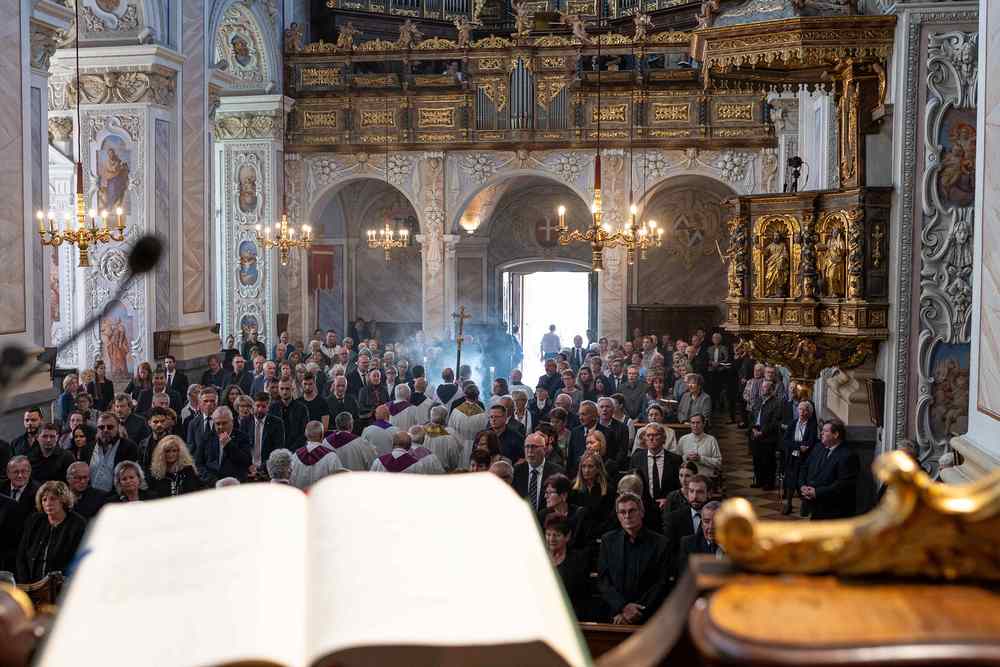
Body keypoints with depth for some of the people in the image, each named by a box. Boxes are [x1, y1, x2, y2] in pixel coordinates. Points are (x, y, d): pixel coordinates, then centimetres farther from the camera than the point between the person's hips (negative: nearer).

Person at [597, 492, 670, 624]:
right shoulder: (608, 540, 10)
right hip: (614, 616, 1)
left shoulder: (659, 543, 4)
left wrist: (637, 613, -7)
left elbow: (660, 584, 1)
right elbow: (602, 581, 6)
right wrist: (623, 607, -7)